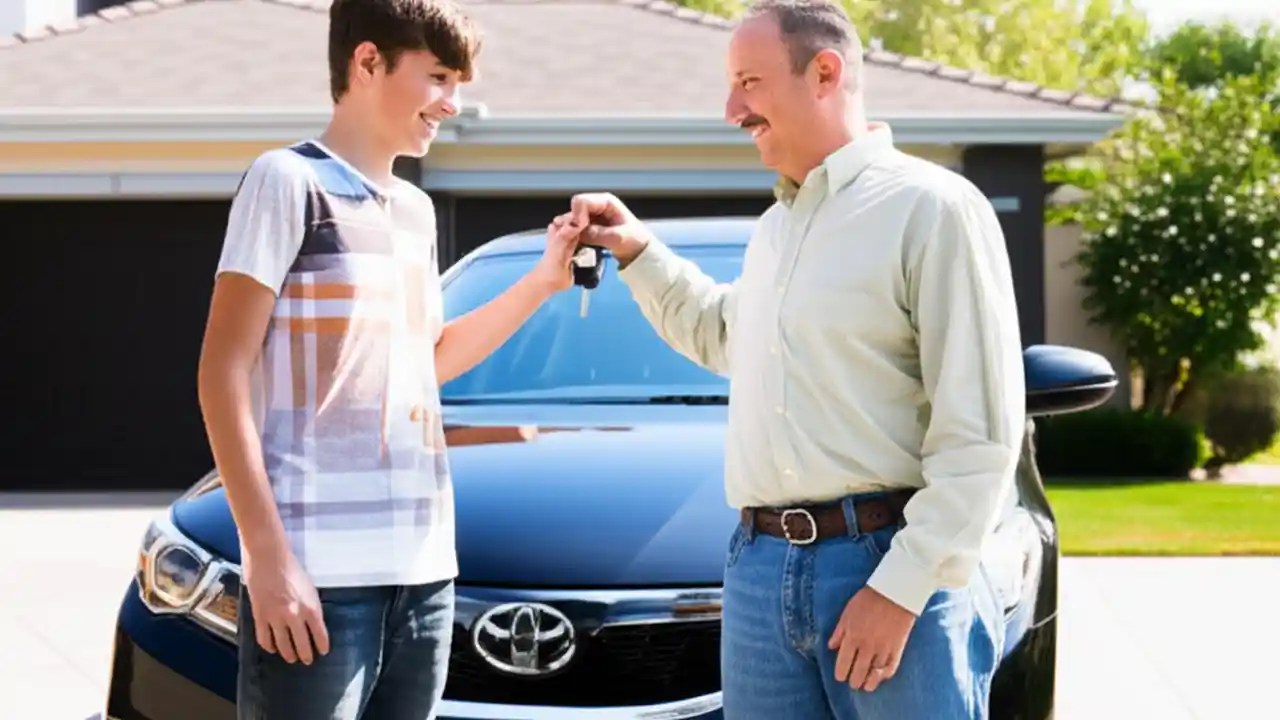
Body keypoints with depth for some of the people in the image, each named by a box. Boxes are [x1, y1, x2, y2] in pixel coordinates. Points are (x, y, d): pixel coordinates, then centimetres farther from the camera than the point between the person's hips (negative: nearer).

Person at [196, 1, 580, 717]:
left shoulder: (416, 209, 19)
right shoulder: (289, 179, -4)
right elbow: (224, 372, -9)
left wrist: (543, 282, 17)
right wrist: (267, 552, -16)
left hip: (423, 567, 7)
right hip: (321, 569, -7)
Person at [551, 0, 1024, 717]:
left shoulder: (931, 207, -8)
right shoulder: (776, 226, 18)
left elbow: (980, 433, -13)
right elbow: (718, 334, 39)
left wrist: (902, 587, -18)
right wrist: (637, 250, 24)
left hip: (888, 559, -7)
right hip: (761, 566, 7)